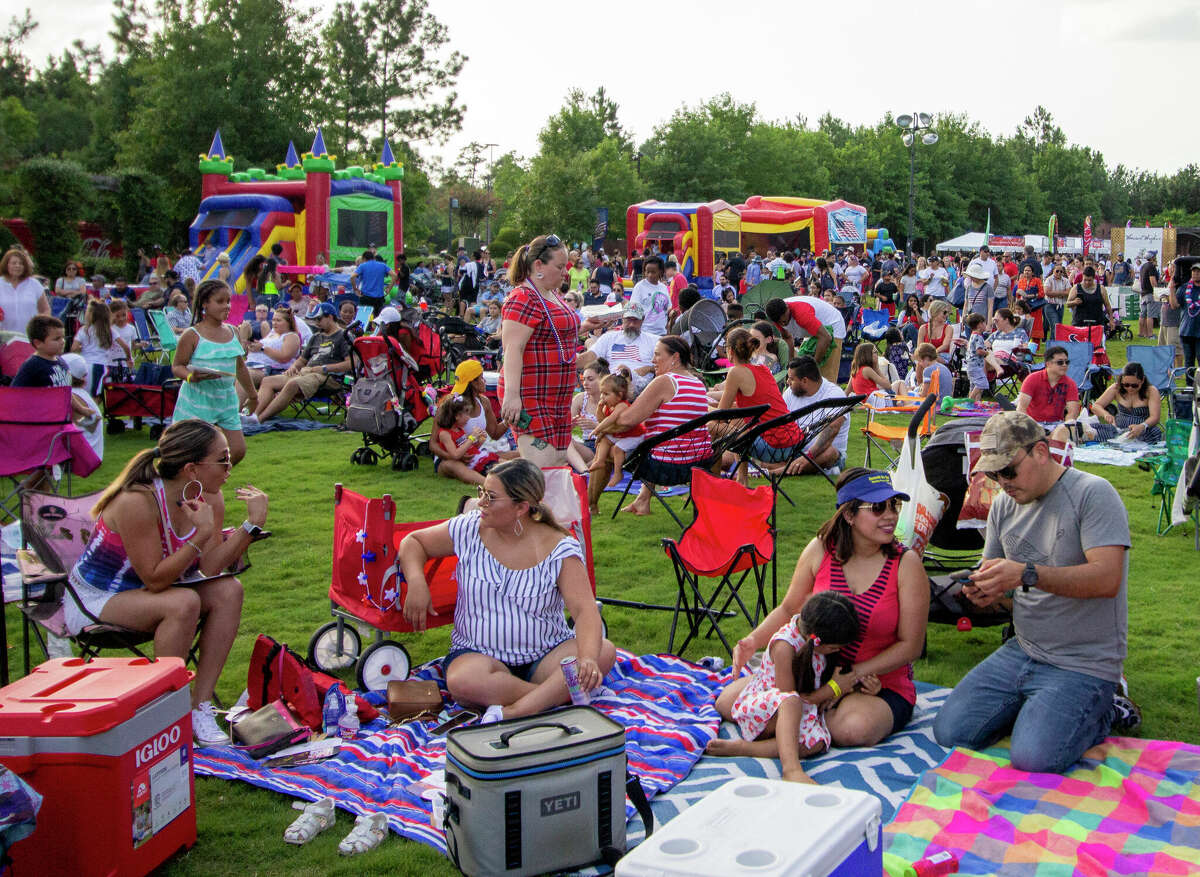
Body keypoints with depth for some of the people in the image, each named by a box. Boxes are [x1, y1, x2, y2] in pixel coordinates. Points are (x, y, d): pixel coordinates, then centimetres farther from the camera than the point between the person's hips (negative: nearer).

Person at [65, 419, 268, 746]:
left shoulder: (208, 498, -10)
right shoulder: (137, 501, -30)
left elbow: (209, 569, -15)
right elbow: (155, 579, -29)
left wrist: (253, 523, -22)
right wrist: (201, 536, -36)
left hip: (145, 592, 7)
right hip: (93, 600, -7)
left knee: (228, 590, -15)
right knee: (184, 603, -31)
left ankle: (200, 705, -12)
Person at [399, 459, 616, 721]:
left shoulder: (560, 549, -10)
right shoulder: (468, 530, -2)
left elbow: (585, 610, -20)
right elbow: (413, 542, 14)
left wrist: (588, 658, -41)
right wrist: (416, 582, -9)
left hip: (547, 655, 0)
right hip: (478, 652, 0)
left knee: (604, 652, -30)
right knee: (462, 681, -37)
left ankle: (510, 713, -38)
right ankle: (557, 694, -25)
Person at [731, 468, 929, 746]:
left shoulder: (906, 564, -11)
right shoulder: (820, 550, -4)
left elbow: (910, 646, -10)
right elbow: (789, 610, 9)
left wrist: (853, 674, -19)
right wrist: (753, 641, -10)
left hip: (880, 685, -3)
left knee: (854, 728, -37)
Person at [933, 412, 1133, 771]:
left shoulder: (1092, 493, -12)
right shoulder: (1004, 504, 8)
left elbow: (1107, 579, -23)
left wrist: (1026, 574, -32)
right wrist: (984, 590, -11)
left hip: (1083, 664, -6)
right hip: (1022, 651, 6)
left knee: (1032, 759, -23)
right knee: (950, 732, -5)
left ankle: (1099, 713, 7)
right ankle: (1033, 706, 18)